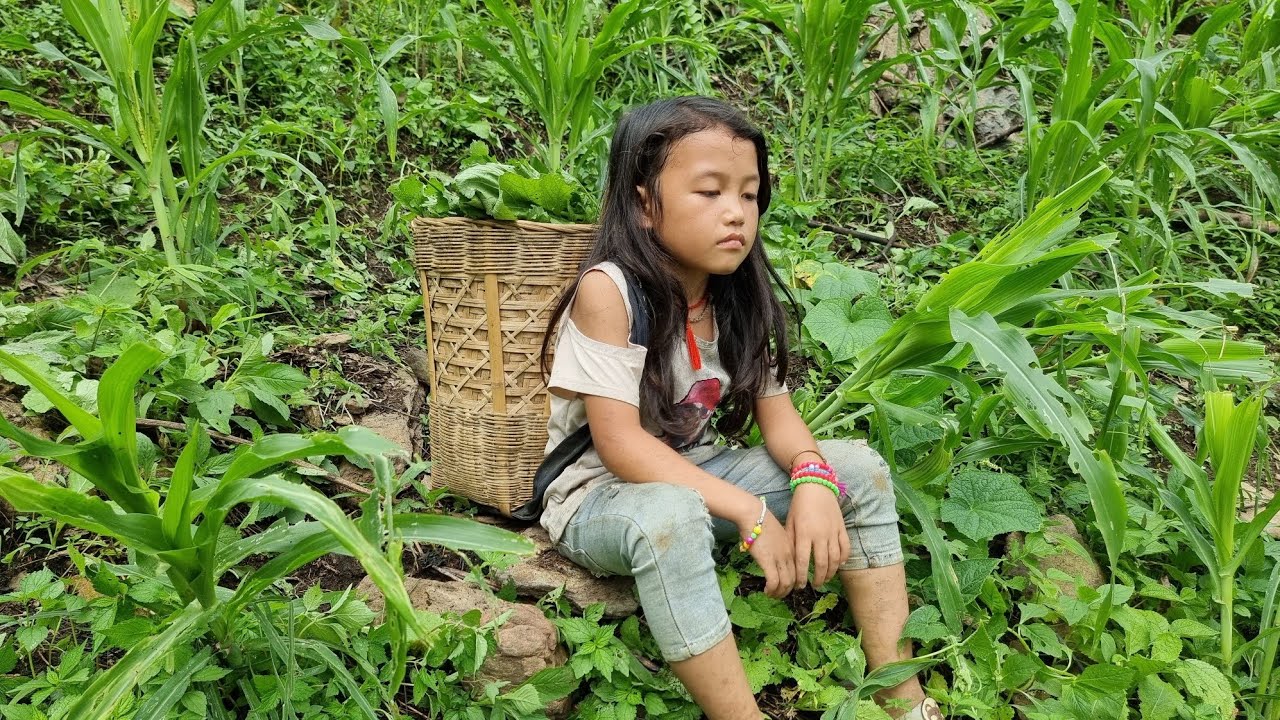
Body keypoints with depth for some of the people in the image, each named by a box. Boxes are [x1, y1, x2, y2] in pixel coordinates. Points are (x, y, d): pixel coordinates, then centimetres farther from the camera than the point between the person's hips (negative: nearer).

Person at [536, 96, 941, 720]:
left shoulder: (736, 294, -3)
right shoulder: (609, 291, -24)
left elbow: (775, 407, -1)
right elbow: (620, 444, -26)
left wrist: (813, 476, -24)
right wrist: (750, 513, -29)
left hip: (694, 475, 7)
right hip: (600, 494, -7)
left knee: (858, 469, -4)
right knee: (667, 516, -40)